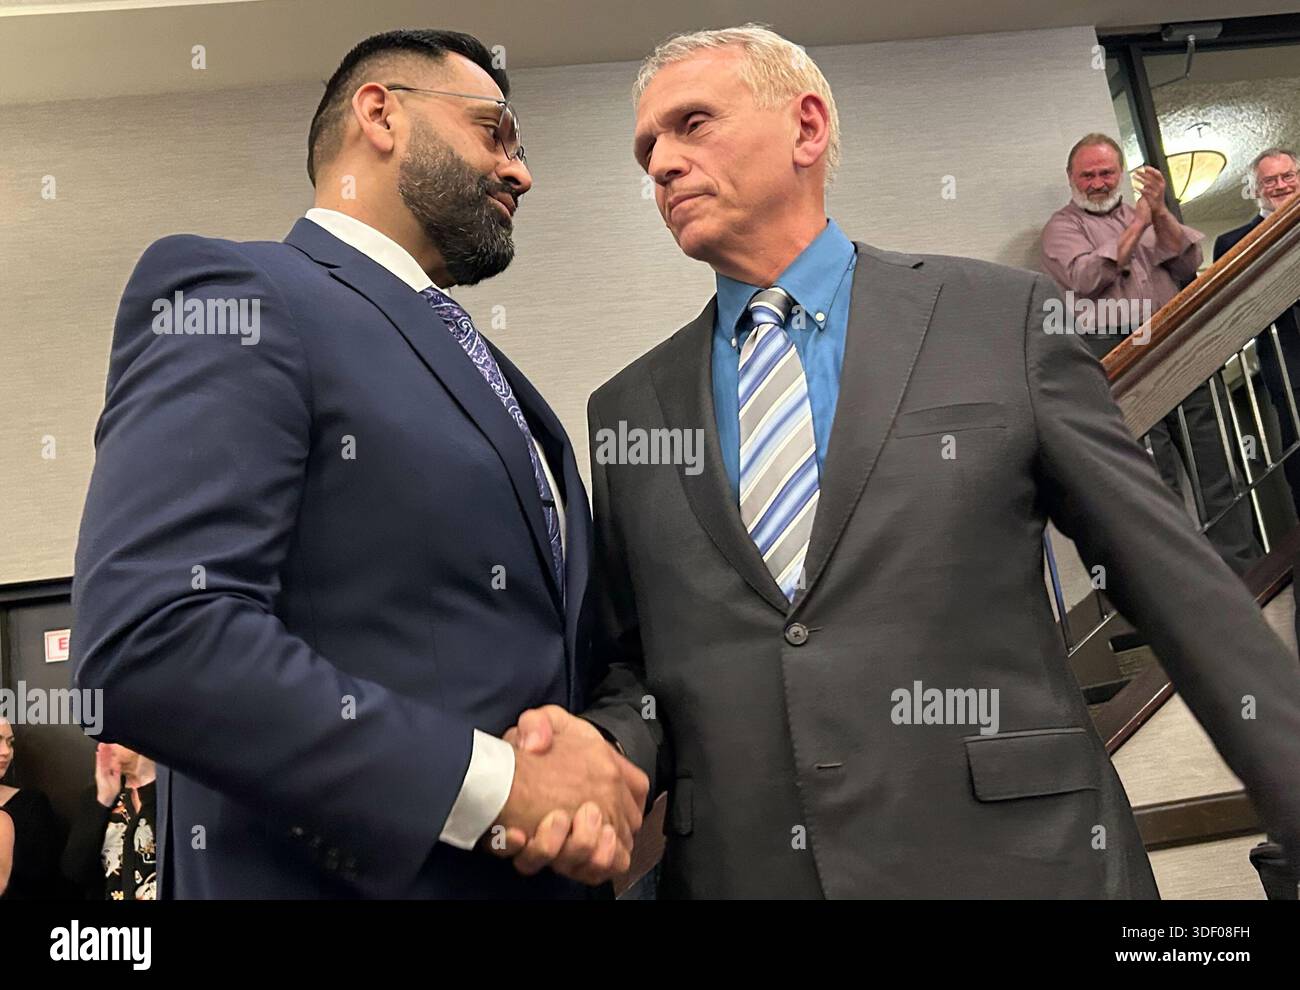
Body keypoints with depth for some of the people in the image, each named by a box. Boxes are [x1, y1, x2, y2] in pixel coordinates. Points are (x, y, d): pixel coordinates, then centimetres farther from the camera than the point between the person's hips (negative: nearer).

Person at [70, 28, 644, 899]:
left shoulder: (489, 374, 15)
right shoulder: (238, 295, -10)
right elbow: (148, 639, -22)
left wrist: (602, 778, -6)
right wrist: (496, 783, -21)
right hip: (348, 873, -7)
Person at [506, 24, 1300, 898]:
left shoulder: (1004, 317, -1)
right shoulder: (627, 410, 5)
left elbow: (1181, 588, -1)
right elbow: (636, 666, 8)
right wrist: (600, 746, -13)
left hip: (1012, 856, -1)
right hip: (737, 868, 2)